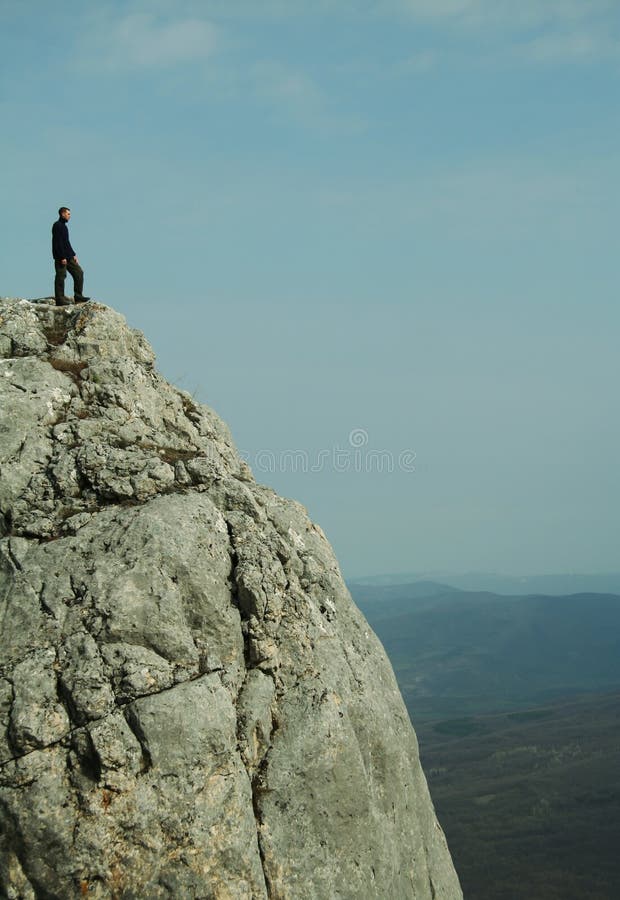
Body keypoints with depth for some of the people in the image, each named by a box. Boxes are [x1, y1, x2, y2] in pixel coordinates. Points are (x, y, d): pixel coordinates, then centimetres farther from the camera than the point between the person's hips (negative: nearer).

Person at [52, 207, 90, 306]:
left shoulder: (64, 226, 20)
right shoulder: (57, 226, -10)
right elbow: (58, 243, -17)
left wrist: (73, 255, 19)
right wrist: (62, 257, -21)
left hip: (68, 256, 10)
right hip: (60, 257, -10)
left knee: (78, 272, 6)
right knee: (60, 277, -6)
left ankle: (78, 296, 7)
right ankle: (59, 299, -3)